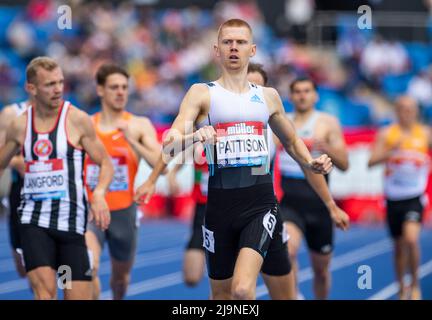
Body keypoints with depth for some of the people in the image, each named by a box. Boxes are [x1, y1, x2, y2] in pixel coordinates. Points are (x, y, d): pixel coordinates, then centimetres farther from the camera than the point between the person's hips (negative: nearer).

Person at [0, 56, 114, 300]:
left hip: (71, 218, -1)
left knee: (79, 296, 0)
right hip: (33, 218, 1)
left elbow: (106, 164, 0)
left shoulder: (77, 120, -3)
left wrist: (99, 194, -18)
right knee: (45, 290, -17)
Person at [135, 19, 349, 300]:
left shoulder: (268, 96, 12)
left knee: (243, 289, -21)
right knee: (221, 293, 11)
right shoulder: (202, 94, 2)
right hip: (221, 205, 0)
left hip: (261, 203, 0)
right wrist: (195, 136, -36)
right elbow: (171, 142, -12)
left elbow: (293, 142, 26)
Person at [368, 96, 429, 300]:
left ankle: (415, 284, -4)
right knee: (399, 246, 11)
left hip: (415, 197, -2)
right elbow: (371, 162, -11)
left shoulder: (425, 134, 0)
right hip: (393, 198, 2)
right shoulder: (386, 134, -1)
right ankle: (402, 289, 29)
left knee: (411, 238, -23)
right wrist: (392, 150, -24)